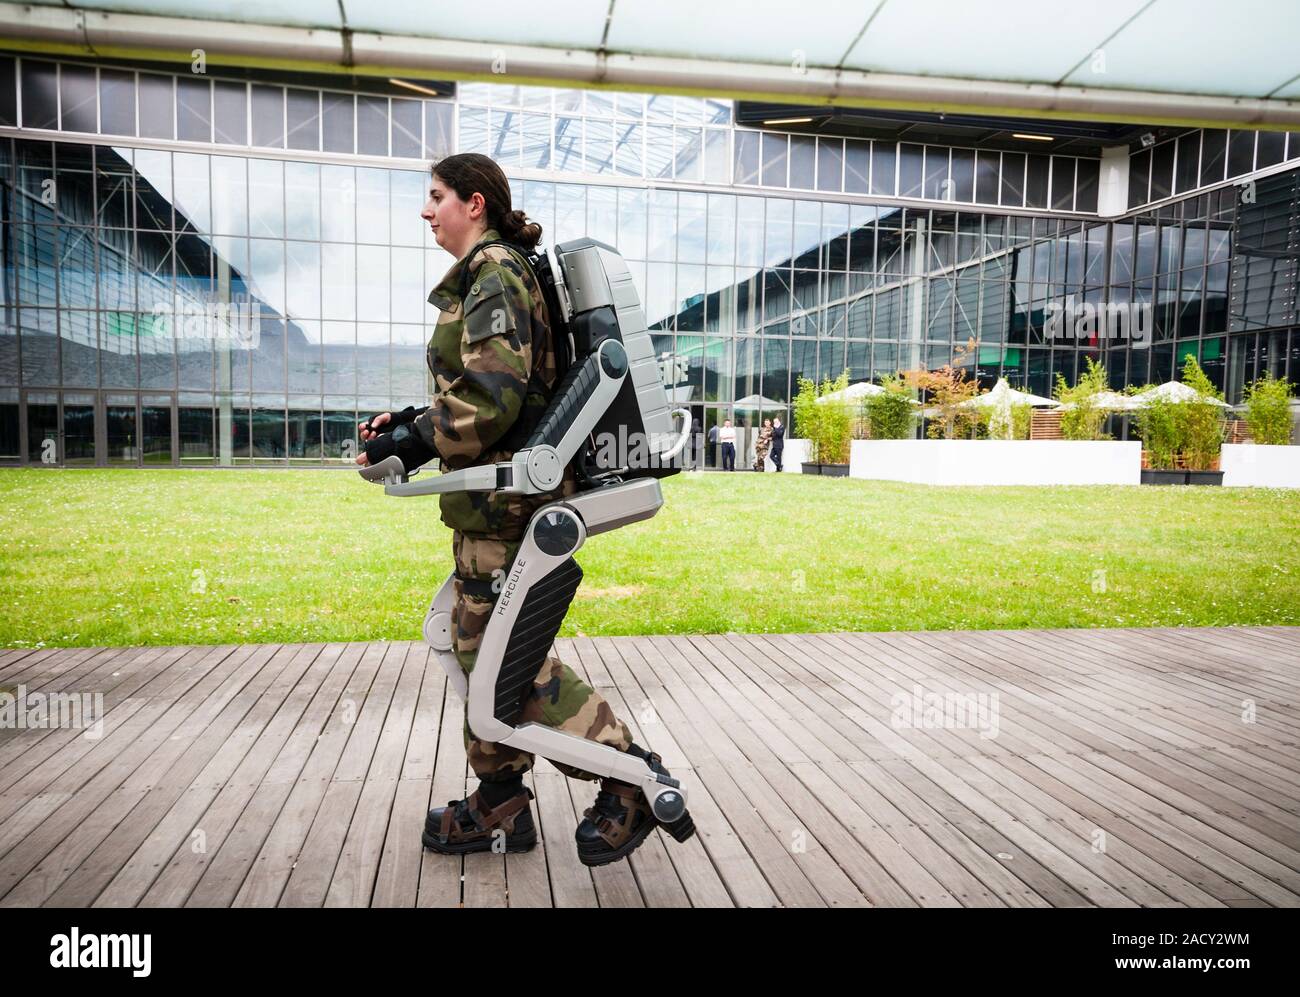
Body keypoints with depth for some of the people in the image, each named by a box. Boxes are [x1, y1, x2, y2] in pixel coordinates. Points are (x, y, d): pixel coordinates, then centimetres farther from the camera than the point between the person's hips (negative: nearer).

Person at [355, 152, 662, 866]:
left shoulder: (493, 274, -12)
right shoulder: (493, 274, 20)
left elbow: (491, 399, -23)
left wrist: (410, 444, -15)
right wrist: (411, 420, 13)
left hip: (508, 494, -10)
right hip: (499, 496, 10)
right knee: (479, 647, 14)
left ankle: (631, 781, 6)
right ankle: (499, 807, 27)